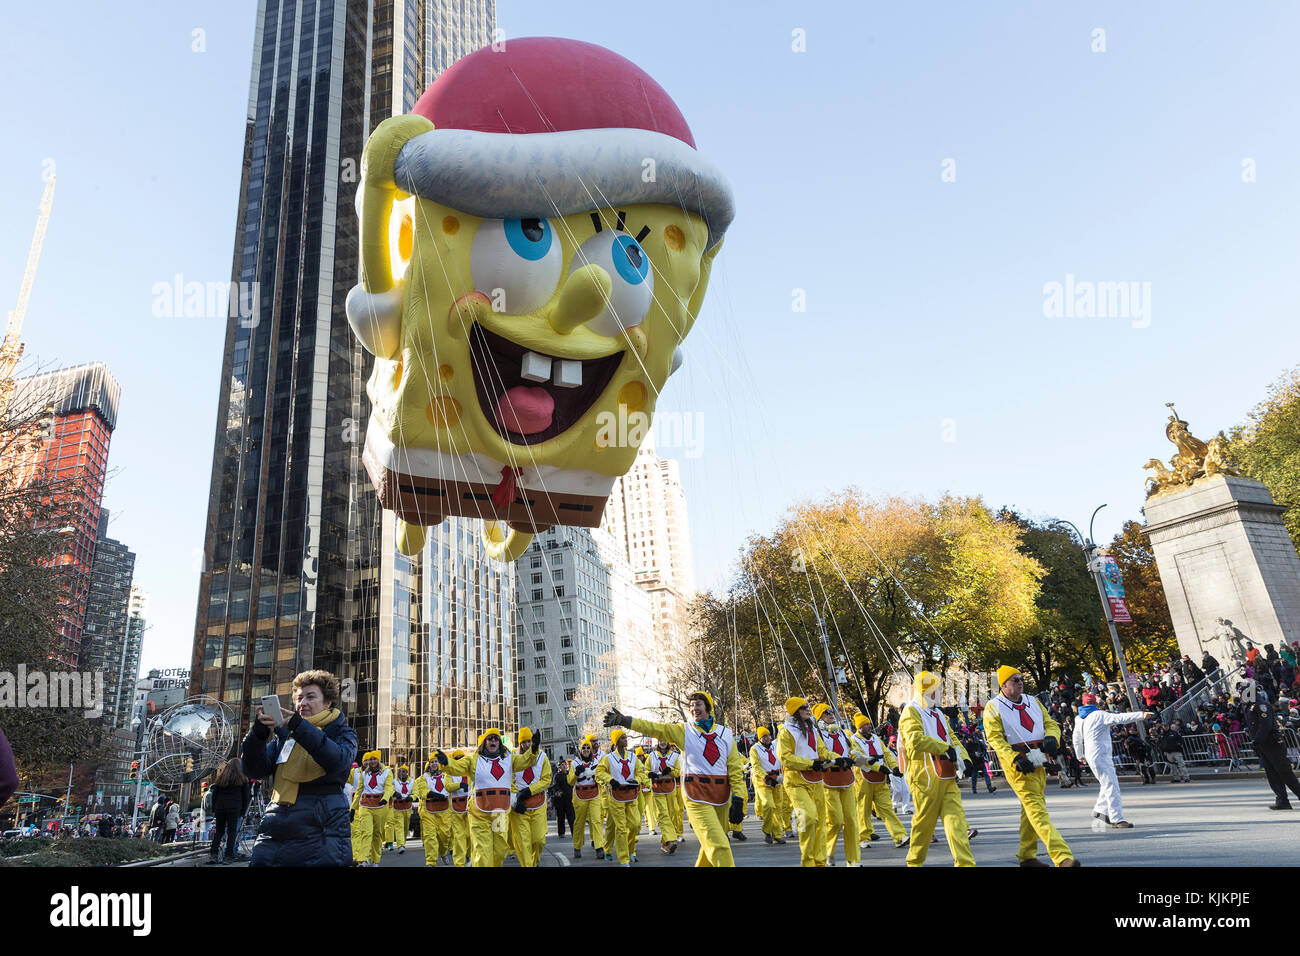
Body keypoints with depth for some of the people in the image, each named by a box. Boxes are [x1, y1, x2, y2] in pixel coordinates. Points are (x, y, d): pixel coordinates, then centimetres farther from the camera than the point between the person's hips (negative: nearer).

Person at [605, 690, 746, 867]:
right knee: (718, 846, -12)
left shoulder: (726, 734, 6)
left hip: (722, 797, 3)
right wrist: (625, 720, -14)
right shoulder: (684, 731, 3)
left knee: (713, 842, 12)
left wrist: (738, 800, -5)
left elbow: (736, 769, 3)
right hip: (697, 797, -3)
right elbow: (654, 728, -4)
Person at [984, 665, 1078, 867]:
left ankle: (1026, 856, 27)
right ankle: (1063, 857, -17)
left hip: (1039, 762, 7)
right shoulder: (993, 708, -6)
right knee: (1037, 810, -12)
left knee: (1030, 810, 15)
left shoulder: (1033, 702, 15)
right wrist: (1014, 758, -25)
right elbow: (995, 738, -12)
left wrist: (1051, 737, -12)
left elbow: (1051, 723, 12)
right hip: (1018, 764, -7)